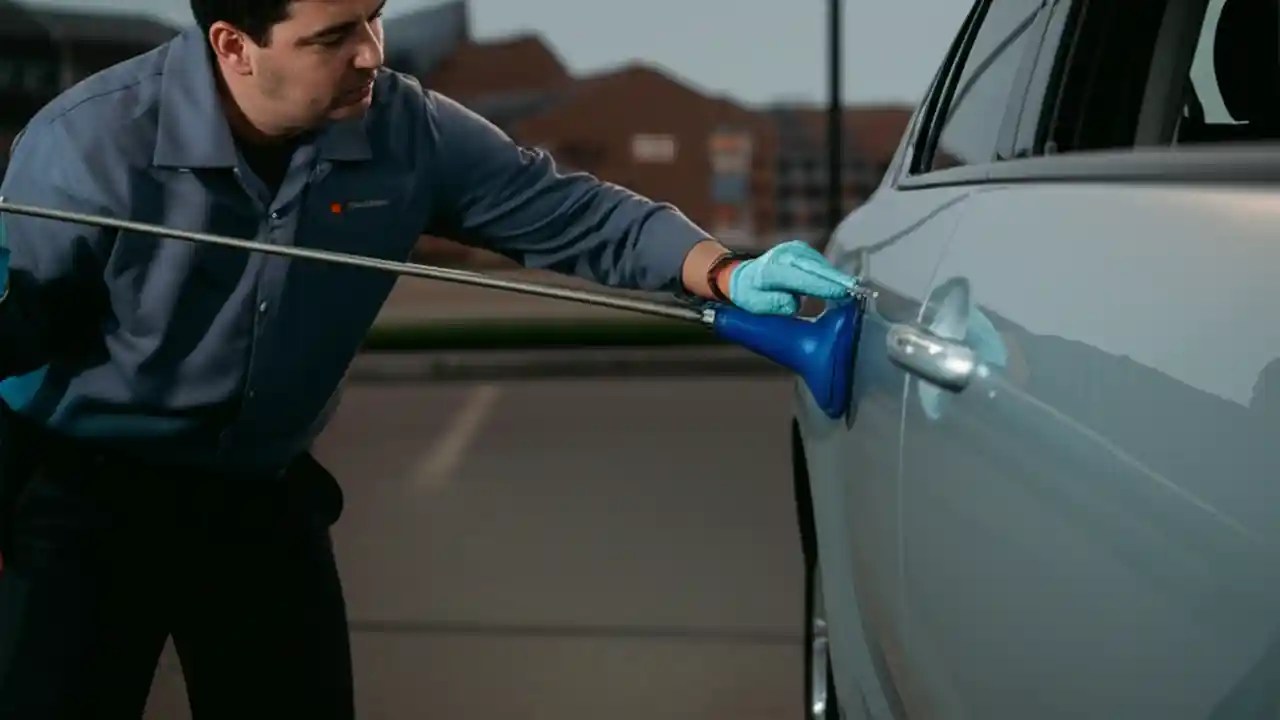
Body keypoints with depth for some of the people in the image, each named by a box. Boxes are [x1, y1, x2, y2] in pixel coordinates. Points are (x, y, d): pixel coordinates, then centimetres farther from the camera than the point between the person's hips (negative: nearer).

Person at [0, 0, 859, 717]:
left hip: (264, 500, 4)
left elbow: (567, 209, -6)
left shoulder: (404, 132, -11)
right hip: (83, 495, -4)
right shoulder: (90, 144, -20)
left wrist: (724, 273, -20)